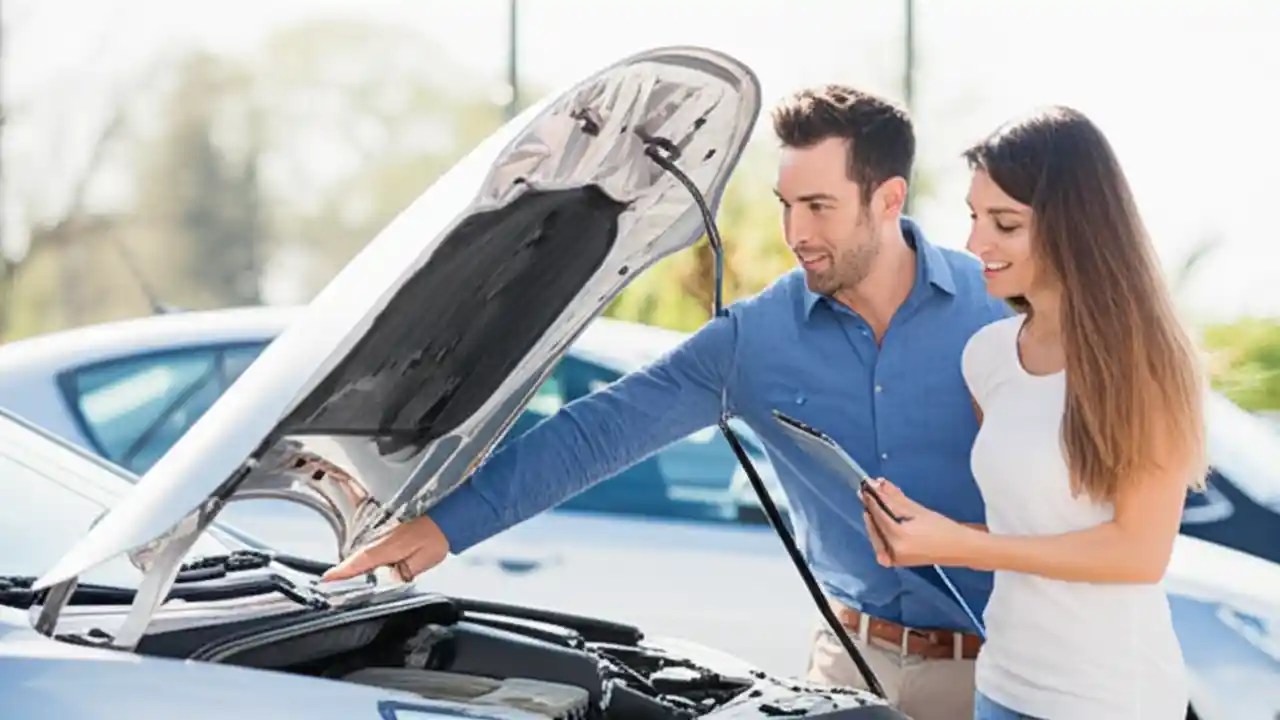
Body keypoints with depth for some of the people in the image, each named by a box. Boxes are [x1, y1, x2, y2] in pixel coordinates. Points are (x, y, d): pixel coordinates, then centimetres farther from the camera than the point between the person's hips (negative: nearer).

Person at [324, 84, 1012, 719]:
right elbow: (598, 429, -6)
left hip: (990, 662, -2)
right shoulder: (755, 338, -4)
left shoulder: (999, 304, -9)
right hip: (855, 655, 2)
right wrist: (446, 522, -12)